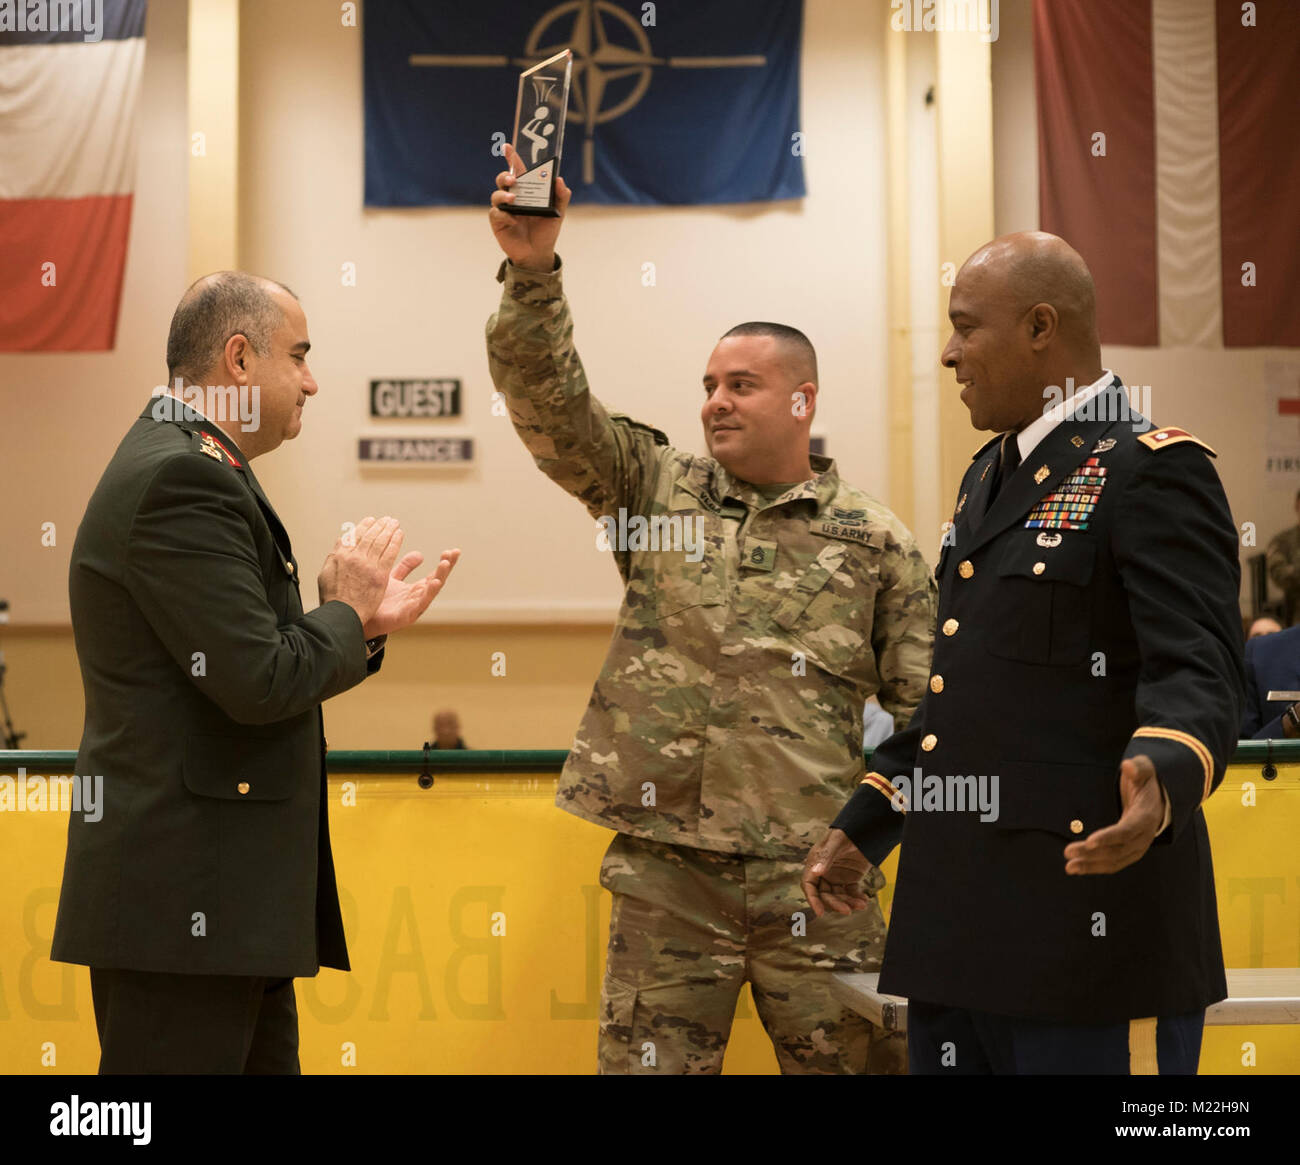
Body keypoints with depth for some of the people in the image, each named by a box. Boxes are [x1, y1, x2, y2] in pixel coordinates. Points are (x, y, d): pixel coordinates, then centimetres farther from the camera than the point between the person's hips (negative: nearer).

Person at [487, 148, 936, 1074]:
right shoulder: (658, 489, 8)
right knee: (647, 1063, 5)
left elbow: (926, 711, 6)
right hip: (663, 867, 1)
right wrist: (531, 272, -17)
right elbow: (549, 400, -4)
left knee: (851, 1060, 5)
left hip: (815, 875, -1)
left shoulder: (877, 542, 5)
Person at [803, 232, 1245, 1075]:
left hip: (1087, 929, -9)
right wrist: (863, 825, 27)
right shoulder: (990, 476, 19)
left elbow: (1198, 678, -19)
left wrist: (1162, 784, -39)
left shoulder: (1153, 473, -9)